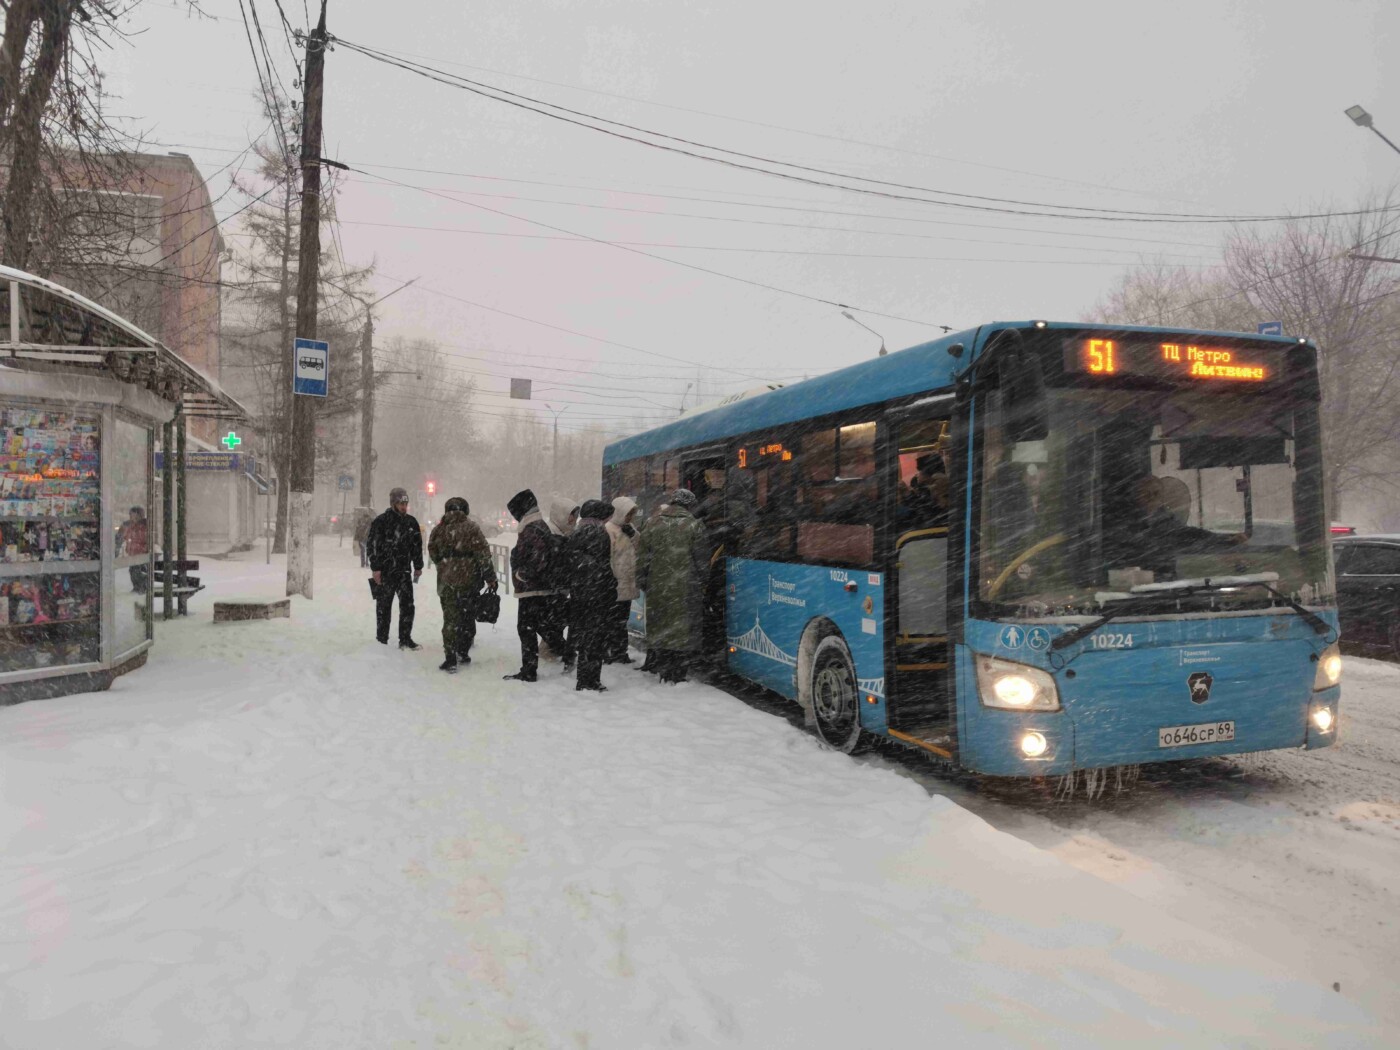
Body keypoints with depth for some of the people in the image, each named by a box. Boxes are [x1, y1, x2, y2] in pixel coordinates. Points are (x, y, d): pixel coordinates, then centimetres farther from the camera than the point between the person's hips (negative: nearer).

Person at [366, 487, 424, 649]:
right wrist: (375, 568, -12)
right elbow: (372, 545, -9)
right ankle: (381, 639, 18)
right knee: (383, 605, 7)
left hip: (404, 570, 4)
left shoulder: (411, 522, 8)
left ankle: (405, 639, 4)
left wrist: (418, 566, 16)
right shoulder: (381, 521, -8)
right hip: (385, 571, -4)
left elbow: (417, 545, 16)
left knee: (407, 604, -3)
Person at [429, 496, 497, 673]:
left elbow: (433, 554, 13)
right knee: (468, 617, 15)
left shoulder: (438, 530, 3)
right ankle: (463, 653, 24)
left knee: (451, 619, 4)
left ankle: (450, 659, -3)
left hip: (447, 583, 1)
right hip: (470, 581, -1)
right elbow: (483, 554, -10)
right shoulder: (471, 528, -6)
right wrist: (491, 578, -7)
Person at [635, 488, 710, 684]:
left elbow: (642, 557, 7)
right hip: (686, 588, -3)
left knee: (661, 629, 11)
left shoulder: (653, 524, 5)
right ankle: (678, 674, 3)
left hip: (658, 587, 3)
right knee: (684, 629, 3)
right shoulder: (694, 526, -4)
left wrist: (643, 582, 14)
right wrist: (702, 583, 10)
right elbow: (703, 561, -1)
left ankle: (663, 671, 17)